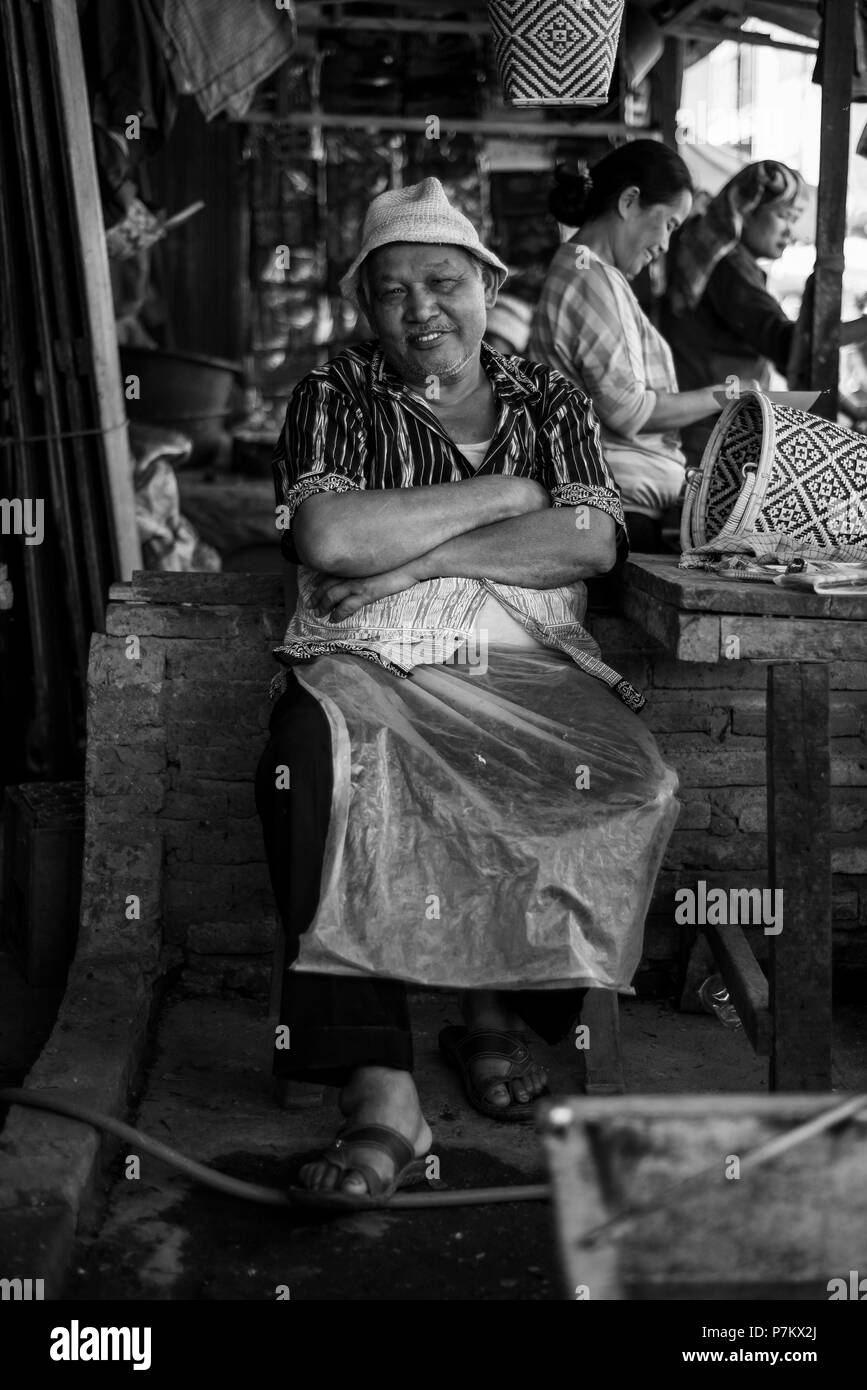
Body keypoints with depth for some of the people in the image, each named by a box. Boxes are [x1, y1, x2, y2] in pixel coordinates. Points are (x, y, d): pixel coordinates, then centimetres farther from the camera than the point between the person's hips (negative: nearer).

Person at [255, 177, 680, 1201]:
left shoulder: (549, 403, 16)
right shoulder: (335, 397, 11)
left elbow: (588, 542, -2)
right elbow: (329, 541, -9)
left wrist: (410, 555, -10)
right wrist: (503, 494, -2)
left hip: (526, 666, 2)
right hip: (365, 665, -1)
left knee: (622, 778, -29)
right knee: (314, 770, -35)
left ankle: (500, 1008, -5)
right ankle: (380, 1091, -34)